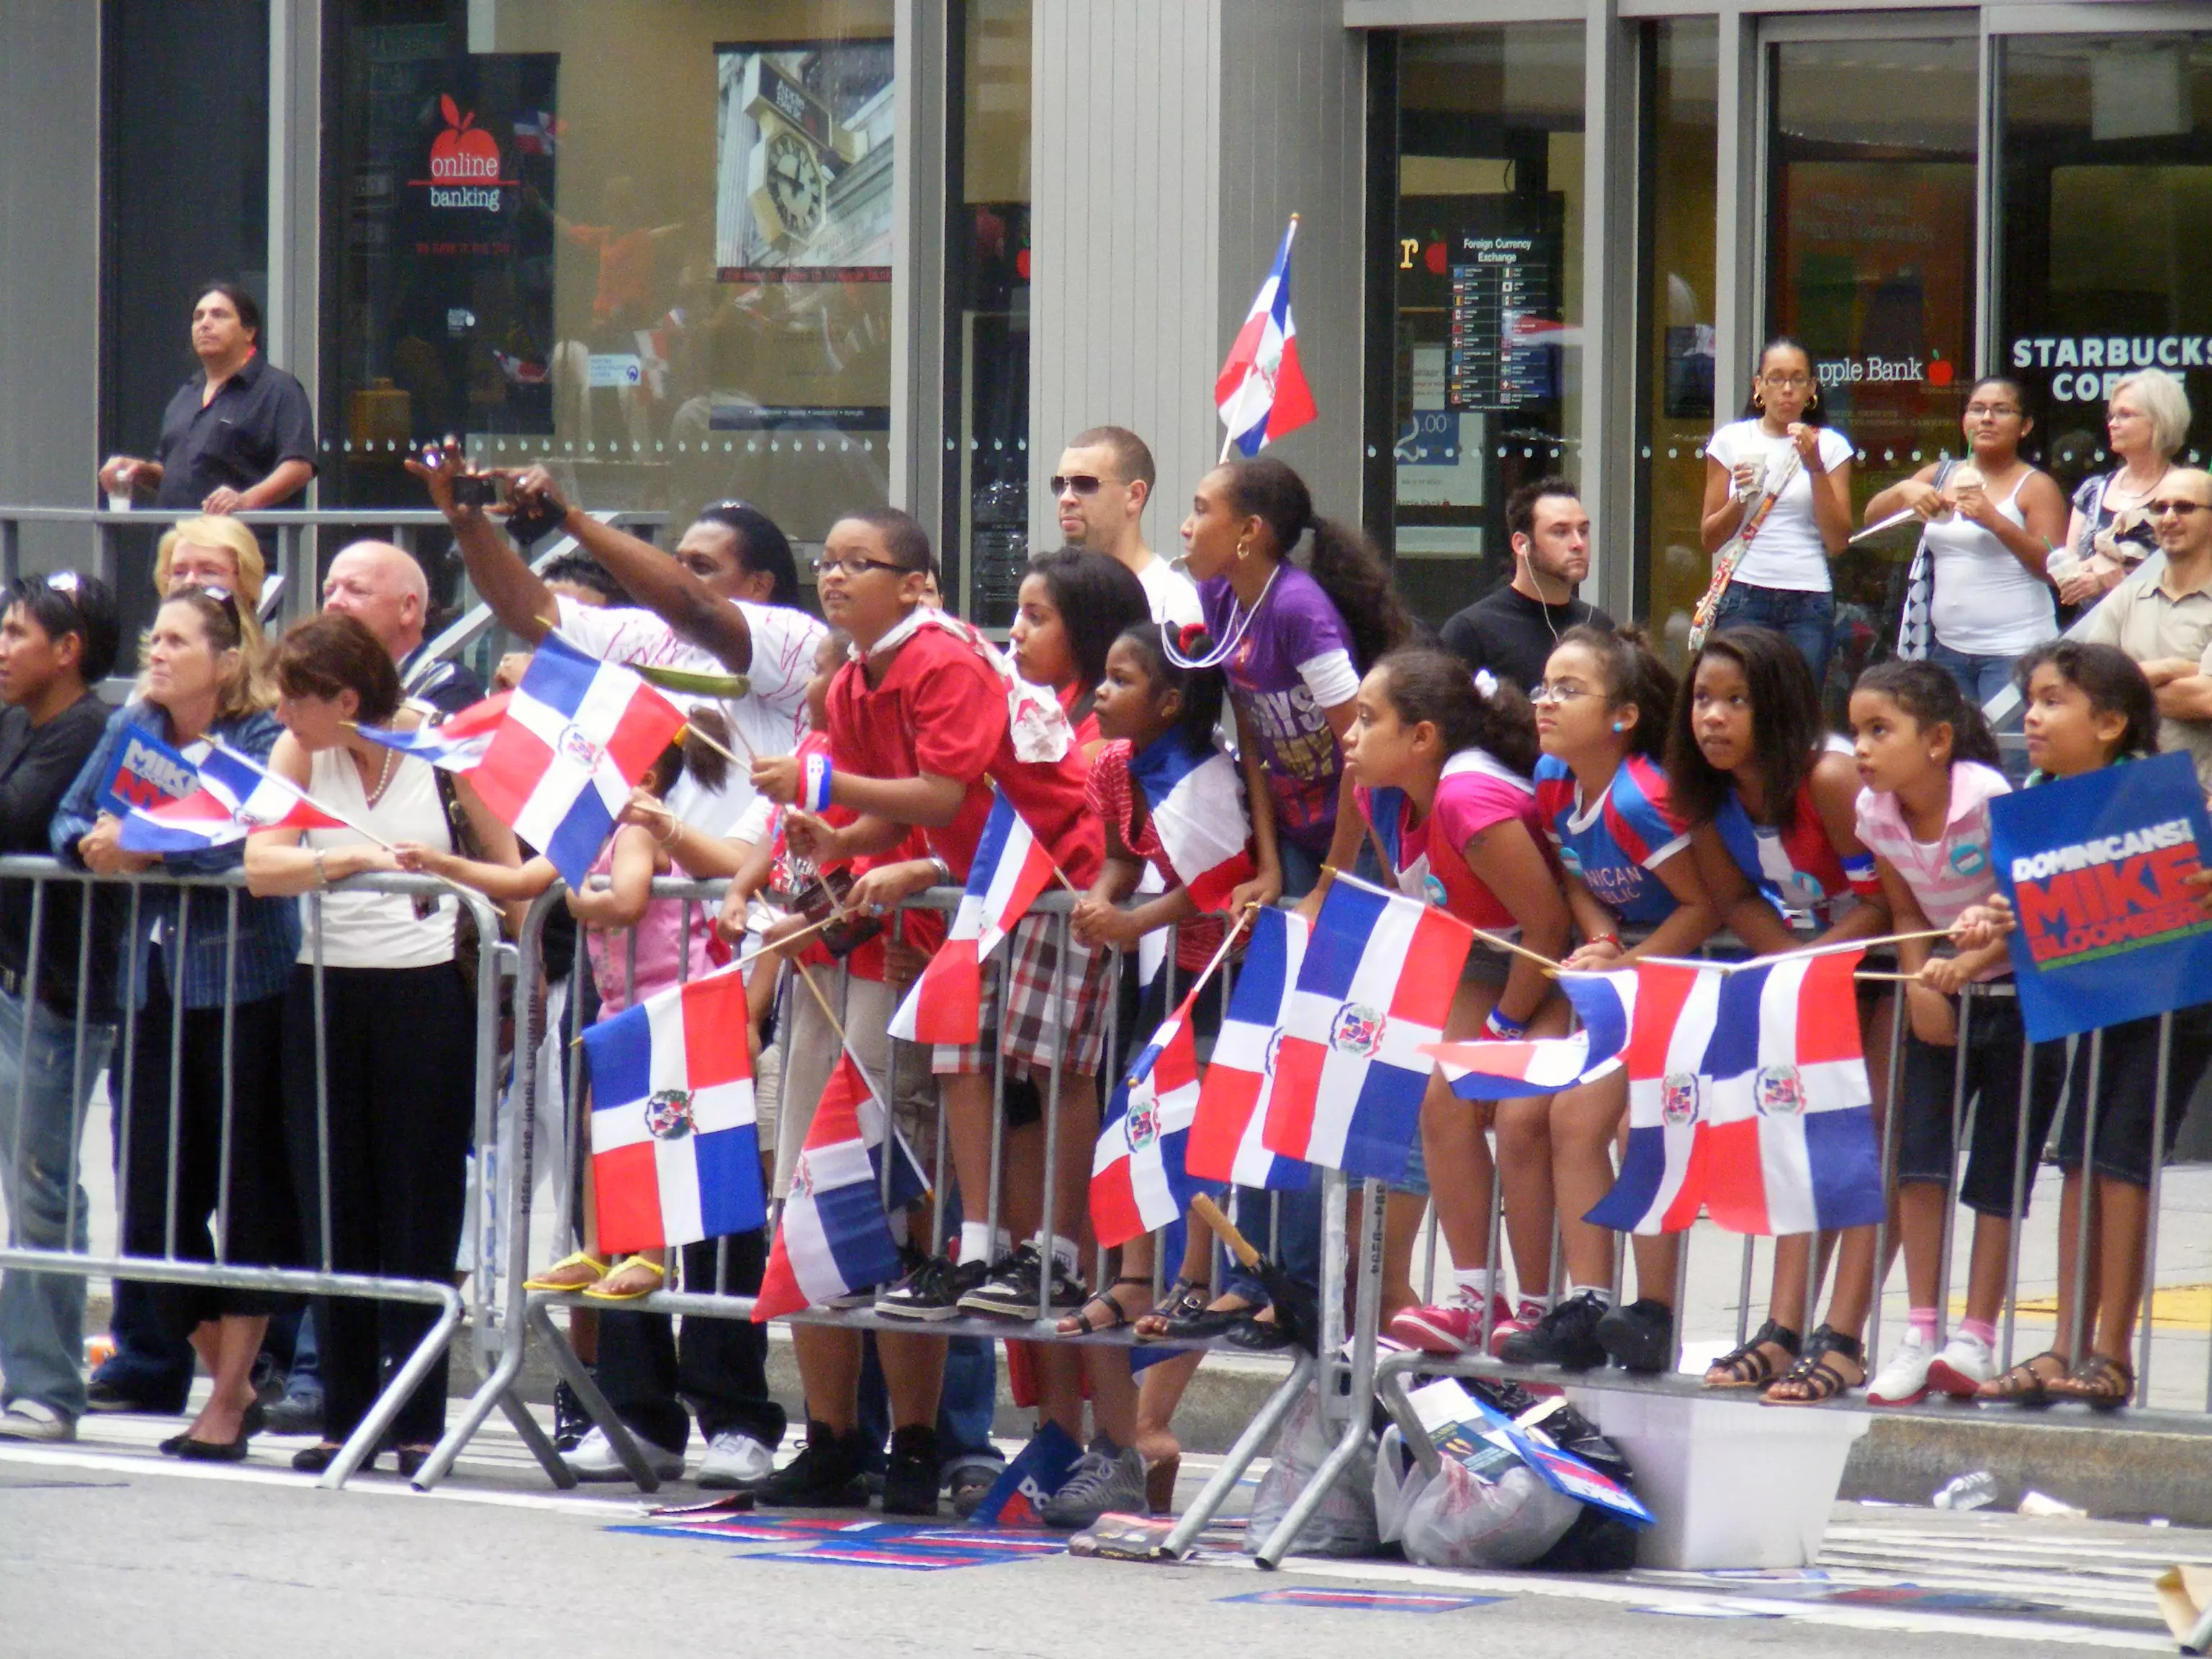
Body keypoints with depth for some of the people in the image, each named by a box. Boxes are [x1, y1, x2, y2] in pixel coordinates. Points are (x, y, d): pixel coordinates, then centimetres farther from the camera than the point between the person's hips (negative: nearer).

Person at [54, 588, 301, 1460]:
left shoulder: (264, 739, -7)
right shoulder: (131, 727, 11)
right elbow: (70, 821, 10)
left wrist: (143, 849, -24)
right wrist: (93, 847, -12)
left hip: (242, 986, -6)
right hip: (151, 985, 6)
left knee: (247, 1192, -1)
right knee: (151, 1195, 5)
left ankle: (228, 1401, 6)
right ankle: (227, 1379, 21)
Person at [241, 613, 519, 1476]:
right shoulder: (298, 753, 0)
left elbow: (506, 859, 2)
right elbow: (259, 865, -13)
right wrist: (357, 857, -28)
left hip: (427, 991, -3)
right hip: (326, 995, 3)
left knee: (422, 1211, -1)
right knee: (333, 1211, 4)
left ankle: (418, 1421, 3)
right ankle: (345, 1415, 11)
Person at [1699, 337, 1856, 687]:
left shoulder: (1831, 446, 8)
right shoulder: (1732, 441, 9)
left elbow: (1837, 543, 2)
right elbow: (1710, 539, 12)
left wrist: (1814, 467, -6)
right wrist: (1741, 498, -6)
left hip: (1809, 603, 0)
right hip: (1744, 597, 0)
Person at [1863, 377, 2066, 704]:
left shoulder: (2035, 487, -1)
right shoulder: (1940, 477, 15)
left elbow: (2054, 570, -10)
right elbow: (1873, 517, 10)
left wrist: (1995, 521, -23)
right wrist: (1904, 491, -12)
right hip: (1949, 649, 6)